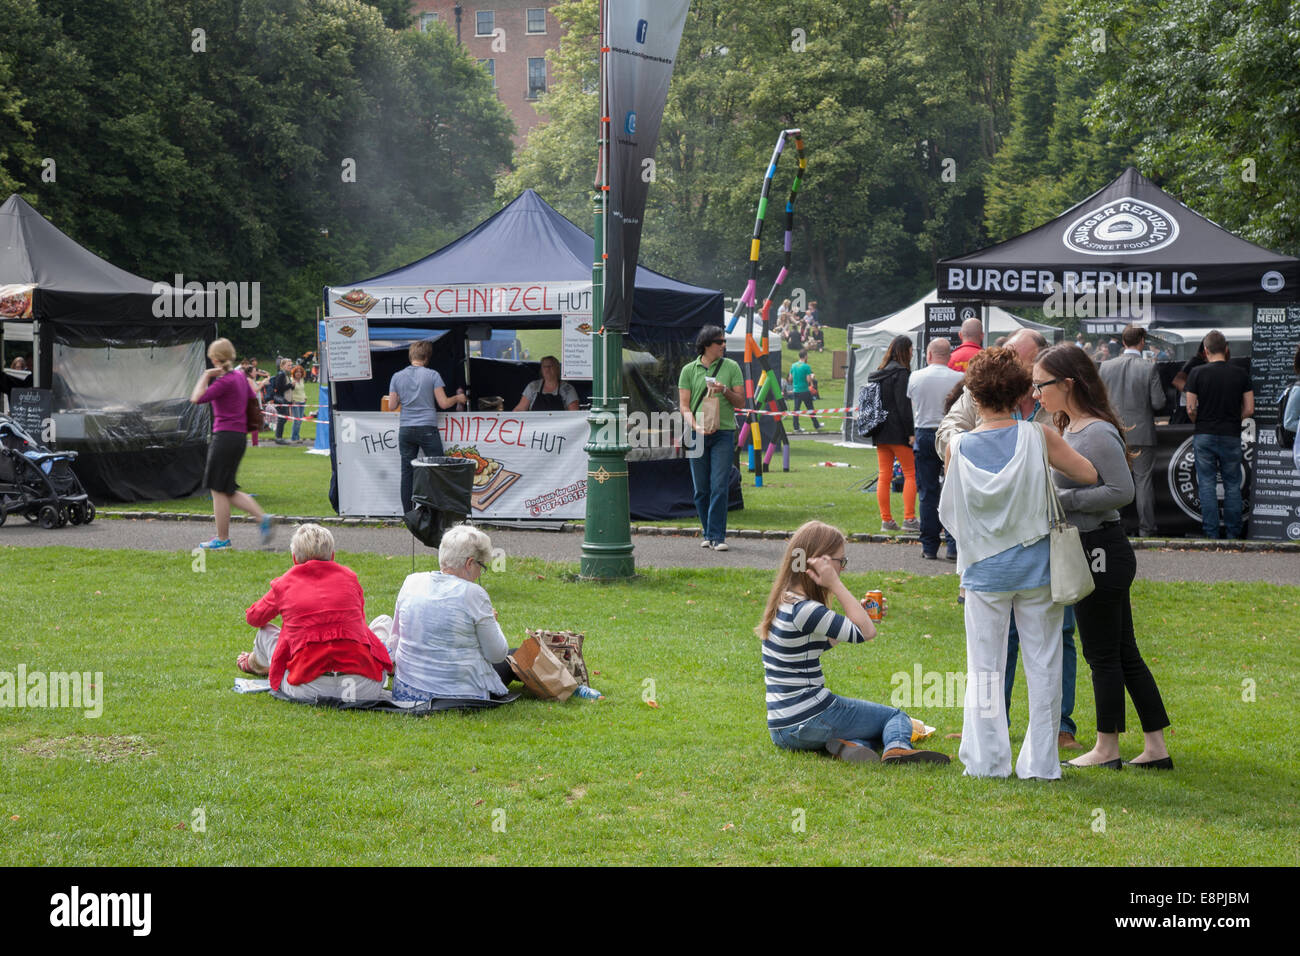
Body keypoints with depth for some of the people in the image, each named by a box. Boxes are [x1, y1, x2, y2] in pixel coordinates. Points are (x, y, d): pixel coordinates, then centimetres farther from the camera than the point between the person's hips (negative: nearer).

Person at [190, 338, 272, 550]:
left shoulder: (225, 381, -16)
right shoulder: (240, 376, 10)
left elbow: (197, 398, -19)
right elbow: (254, 399, 20)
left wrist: (205, 376, -10)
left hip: (225, 437, -9)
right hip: (239, 436, 9)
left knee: (218, 490, 1)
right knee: (229, 491, 14)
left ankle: (222, 539, 8)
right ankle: (262, 518, 3)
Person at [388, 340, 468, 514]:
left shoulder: (397, 377, 5)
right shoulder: (432, 375, -3)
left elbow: (392, 406, 7)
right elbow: (443, 403, -5)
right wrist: (458, 398, 13)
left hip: (405, 430, 3)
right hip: (427, 429, -3)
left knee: (407, 473, 6)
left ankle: (408, 513, 8)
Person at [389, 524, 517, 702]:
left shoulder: (411, 582, 0)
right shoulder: (473, 593, -16)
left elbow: (396, 637, 12)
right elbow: (497, 654, -8)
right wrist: (491, 621, 9)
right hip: (459, 696, -6)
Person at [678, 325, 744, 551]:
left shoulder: (731, 367, 6)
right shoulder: (689, 370, 6)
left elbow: (741, 401, 7)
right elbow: (684, 405, 2)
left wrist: (725, 391, -12)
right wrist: (696, 426, -14)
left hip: (723, 433, -1)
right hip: (697, 435, 1)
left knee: (719, 487, -10)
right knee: (701, 489, 6)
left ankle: (717, 536, -8)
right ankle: (708, 533, 18)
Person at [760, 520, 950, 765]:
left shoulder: (784, 602, 9)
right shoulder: (805, 610, -21)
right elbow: (865, 632, -17)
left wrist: (860, 614, 17)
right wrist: (836, 584, -15)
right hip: (809, 721, -9)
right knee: (897, 717, 9)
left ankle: (846, 745, -3)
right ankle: (897, 747, -21)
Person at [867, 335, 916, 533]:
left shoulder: (878, 373, 12)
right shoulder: (900, 373, -12)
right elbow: (903, 405, -16)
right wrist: (910, 433, -14)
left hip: (880, 433, 7)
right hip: (897, 432, -7)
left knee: (884, 476, 7)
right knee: (910, 474, 0)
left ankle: (886, 520, 7)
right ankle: (909, 519, -5)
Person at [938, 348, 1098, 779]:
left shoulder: (958, 448, -5)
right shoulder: (1037, 437, -9)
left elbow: (948, 513, 3)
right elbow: (1091, 474, -6)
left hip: (985, 570, 1)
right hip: (1036, 566, 0)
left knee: (984, 665, 10)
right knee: (1042, 664, 8)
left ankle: (987, 761, 12)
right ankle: (1041, 762, 11)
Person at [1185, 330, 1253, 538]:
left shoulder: (1197, 373, -5)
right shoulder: (1240, 374, 0)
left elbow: (1190, 409, -6)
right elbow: (1249, 410, 0)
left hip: (1204, 435, -1)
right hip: (1231, 435, 1)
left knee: (1207, 485, 5)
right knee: (1232, 485, 11)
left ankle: (1211, 533, 5)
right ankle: (1233, 533, 13)